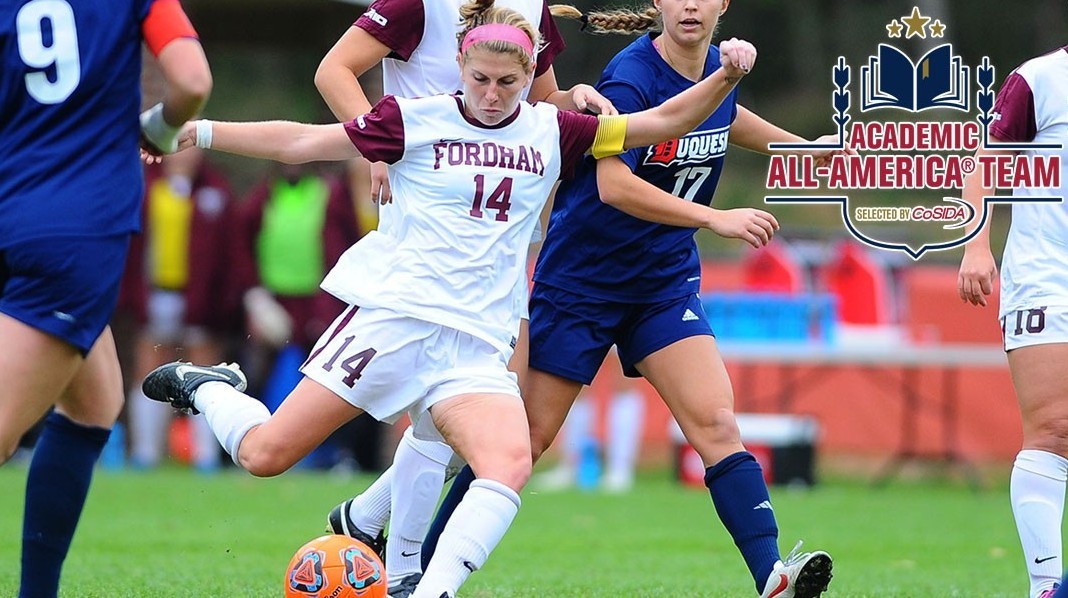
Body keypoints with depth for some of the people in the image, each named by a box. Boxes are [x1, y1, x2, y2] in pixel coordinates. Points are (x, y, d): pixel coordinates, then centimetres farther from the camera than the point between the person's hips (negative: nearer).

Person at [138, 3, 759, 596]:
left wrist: (726, 77, -4)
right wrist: (199, 132, 2)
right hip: (394, 315, -2)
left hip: (478, 344, 2)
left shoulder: (551, 132, 9)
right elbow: (302, 142, 5)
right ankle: (206, 387, 28)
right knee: (264, 454, -4)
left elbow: (662, 123, 12)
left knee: (511, 467, -27)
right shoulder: (416, 120, 1)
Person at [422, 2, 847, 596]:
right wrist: (717, 218, -39)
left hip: (665, 282, 5)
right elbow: (614, 185, -33)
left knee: (716, 424, -12)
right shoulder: (632, 75, -21)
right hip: (582, 277, -5)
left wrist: (799, 146, 31)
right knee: (527, 436, 0)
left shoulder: (718, 68, 1)